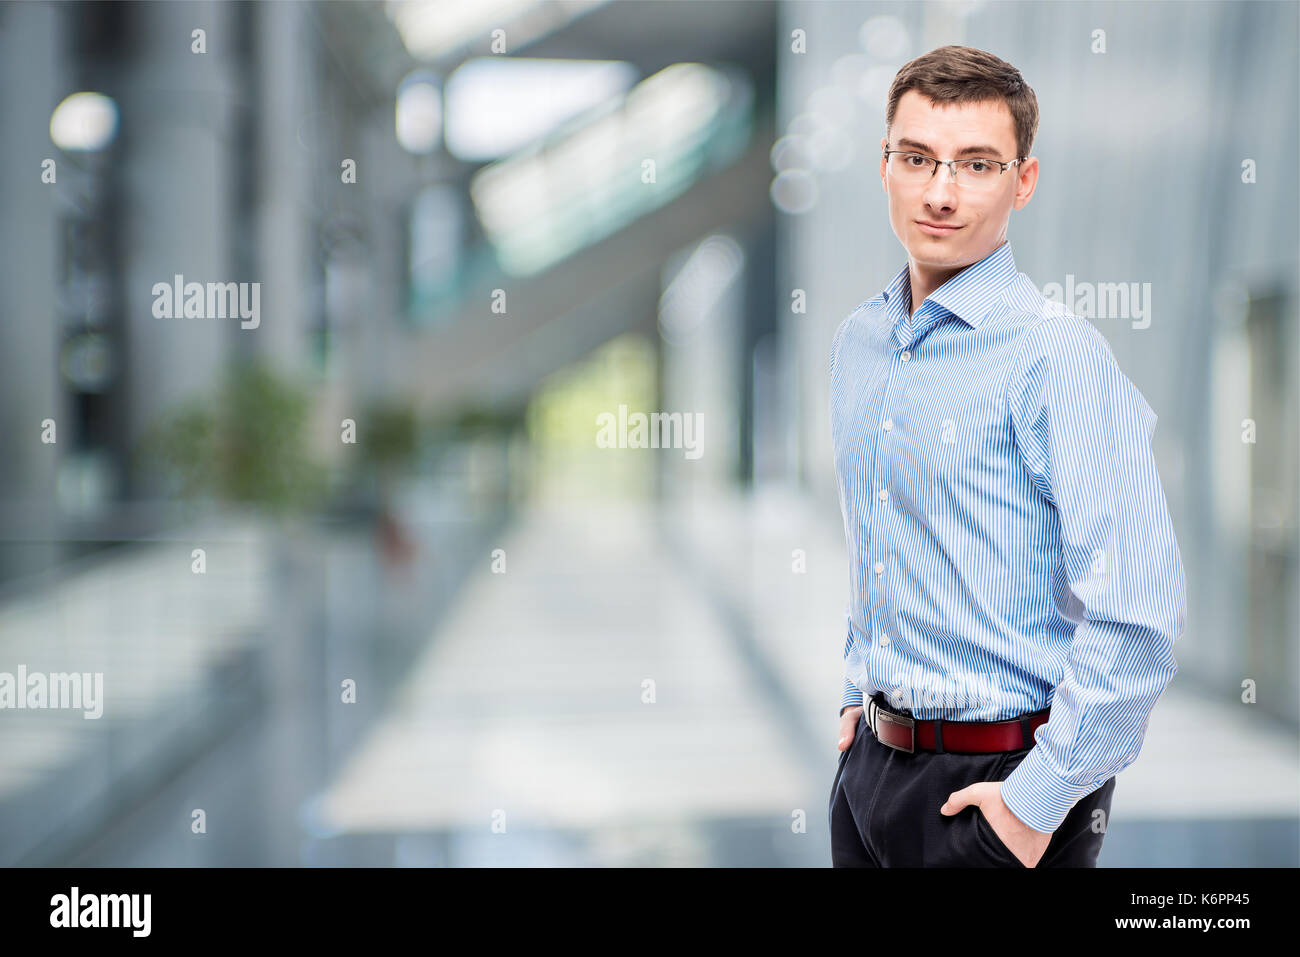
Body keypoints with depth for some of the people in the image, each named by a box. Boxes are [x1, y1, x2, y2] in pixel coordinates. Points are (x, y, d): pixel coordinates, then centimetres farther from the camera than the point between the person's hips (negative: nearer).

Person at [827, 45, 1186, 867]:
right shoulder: (859, 342, 7)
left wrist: (1041, 799, -20)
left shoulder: (1056, 356, -17)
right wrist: (860, 693, 15)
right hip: (872, 761, 7)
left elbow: (1139, 612, -23)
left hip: (995, 783, -6)